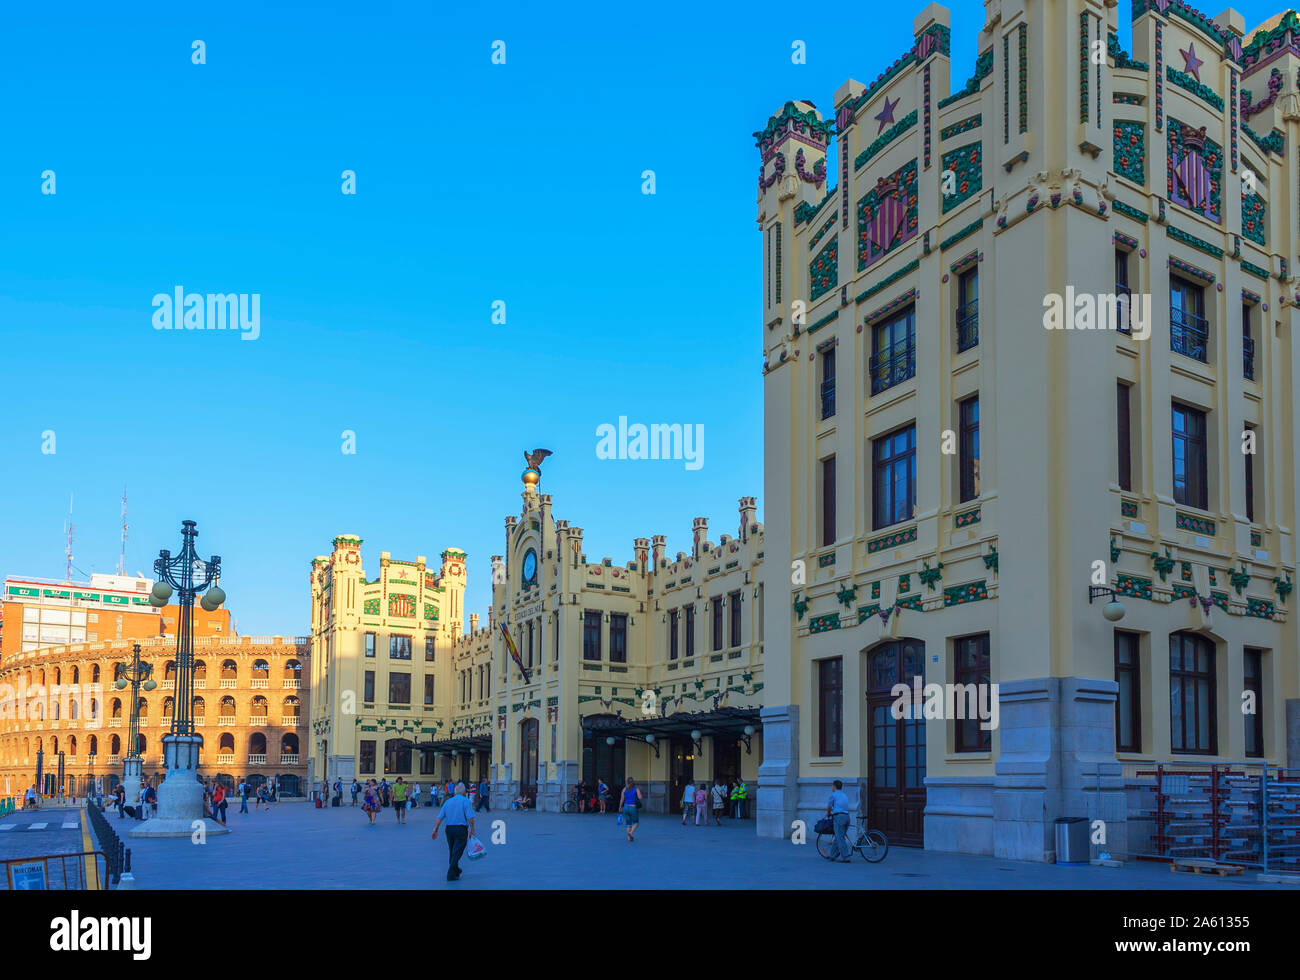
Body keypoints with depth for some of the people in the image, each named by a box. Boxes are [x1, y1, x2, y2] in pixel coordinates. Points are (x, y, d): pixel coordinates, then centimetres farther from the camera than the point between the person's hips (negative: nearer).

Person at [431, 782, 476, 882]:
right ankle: (451, 875, -8)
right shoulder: (465, 801, -6)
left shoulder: (448, 802, 9)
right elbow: (470, 818, -14)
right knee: (457, 853, -3)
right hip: (461, 830, -5)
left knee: (452, 852, 19)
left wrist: (435, 829, 8)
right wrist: (472, 830, -6)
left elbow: (439, 818, 5)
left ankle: (456, 870, 34)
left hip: (449, 829, 5)